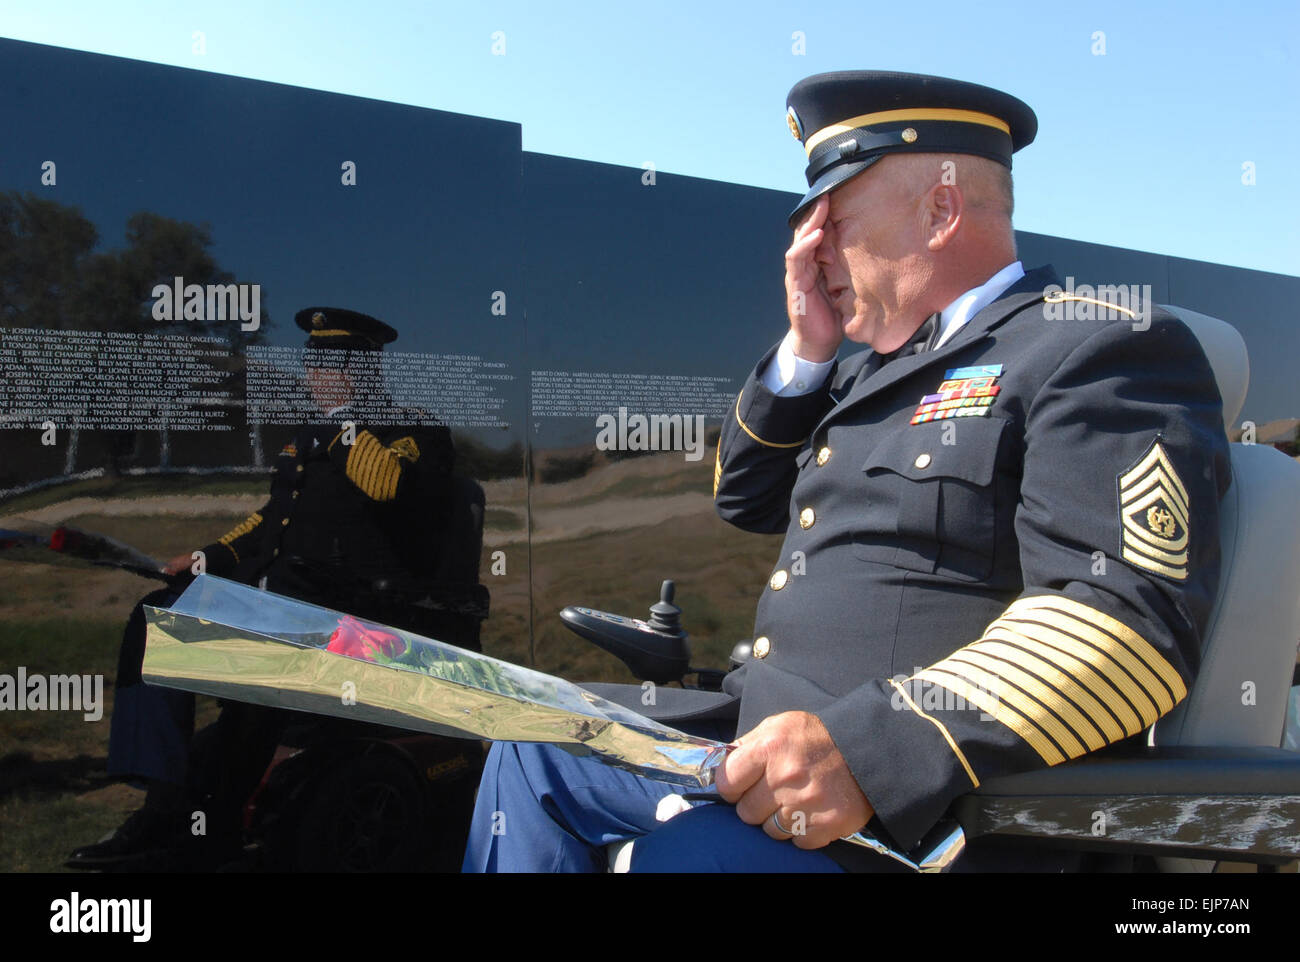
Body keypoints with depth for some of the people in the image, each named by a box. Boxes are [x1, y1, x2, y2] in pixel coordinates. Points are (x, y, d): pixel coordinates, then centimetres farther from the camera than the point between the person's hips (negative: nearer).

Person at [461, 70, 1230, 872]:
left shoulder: (1105, 349, -9)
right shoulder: (885, 366, 18)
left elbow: (1135, 614, -22)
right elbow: (747, 498, 25)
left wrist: (869, 747, -31)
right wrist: (805, 349, 9)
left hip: (918, 807, -8)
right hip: (772, 755, 9)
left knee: (672, 855, -30)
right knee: (532, 759, 11)